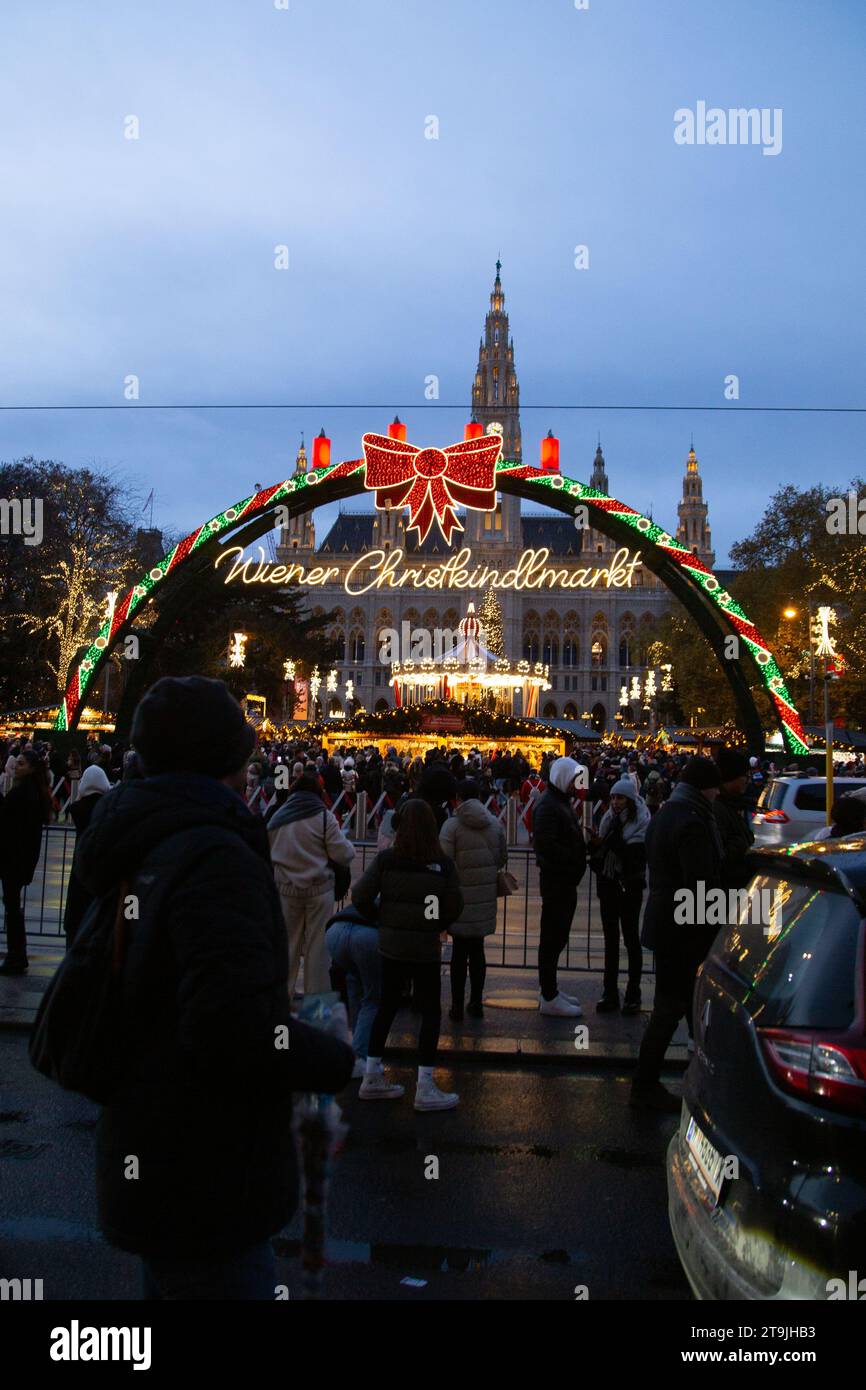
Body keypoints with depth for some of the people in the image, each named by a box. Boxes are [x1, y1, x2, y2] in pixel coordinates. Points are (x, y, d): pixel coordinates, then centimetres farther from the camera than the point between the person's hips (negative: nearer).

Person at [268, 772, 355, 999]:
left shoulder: (277, 818, 3)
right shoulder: (323, 816, -9)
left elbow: (267, 852, 9)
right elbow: (342, 854, -10)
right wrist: (349, 846, 11)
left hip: (285, 889, 3)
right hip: (319, 888, -3)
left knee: (287, 941, 13)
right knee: (317, 944, 6)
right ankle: (317, 996, 12)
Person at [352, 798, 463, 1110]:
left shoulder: (386, 859, -7)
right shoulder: (443, 864, -10)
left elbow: (360, 895, -8)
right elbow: (454, 907, -6)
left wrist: (380, 919, 8)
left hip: (391, 943, 3)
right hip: (425, 947, -3)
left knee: (387, 1007, 16)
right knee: (430, 1012, 8)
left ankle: (372, 1078, 25)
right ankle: (425, 1089, 8)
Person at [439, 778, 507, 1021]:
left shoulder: (452, 825, -11)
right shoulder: (495, 823, 4)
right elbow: (502, 858, 11)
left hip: (461, 895, -4)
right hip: (486, 896, 4)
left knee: (460, 951, 7)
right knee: (477, 950, 14)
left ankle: (457, 1006, 11)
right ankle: (476, 1003, 20)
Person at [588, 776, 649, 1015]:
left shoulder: (641, 822, -9)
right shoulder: (608, 818, 7)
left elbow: (635, 855, -19)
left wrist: (610, 841, -22)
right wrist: (597, 844, -7)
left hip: (629, 886, -5)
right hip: (608, 885, 5)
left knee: (631, 937, 2)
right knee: (610, 939, 8)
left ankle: (633, 995, 10)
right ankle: (610, 993, 13)